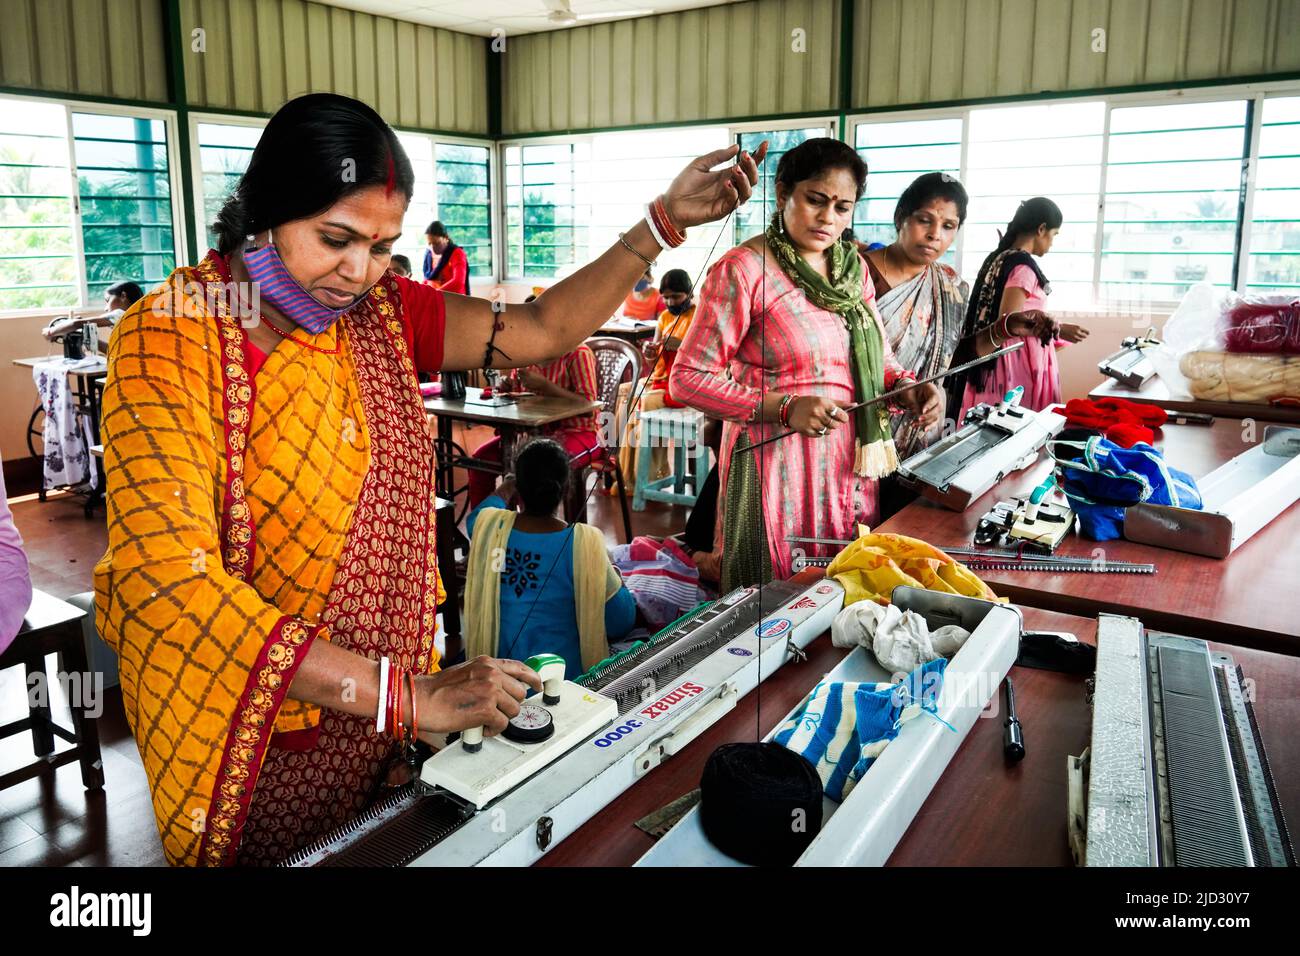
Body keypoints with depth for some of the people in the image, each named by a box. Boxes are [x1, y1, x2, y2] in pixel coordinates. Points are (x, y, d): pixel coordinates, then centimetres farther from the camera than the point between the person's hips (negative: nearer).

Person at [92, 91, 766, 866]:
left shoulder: (380, 312, -1)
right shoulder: (172, 338, -19)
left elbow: (542, 331, 1)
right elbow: (171, 580, -28)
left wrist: (665, 220, -6)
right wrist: (404, 696, -33)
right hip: (252, 751, -4)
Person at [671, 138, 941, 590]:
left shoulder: (854, 268, 9)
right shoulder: (744, 269, -11)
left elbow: (877, 356, 19)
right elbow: (688, 378, -13)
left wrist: (906, 385, -4)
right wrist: (785, 409, -21)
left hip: (851, 467, 6)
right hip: (777, 463, -6)